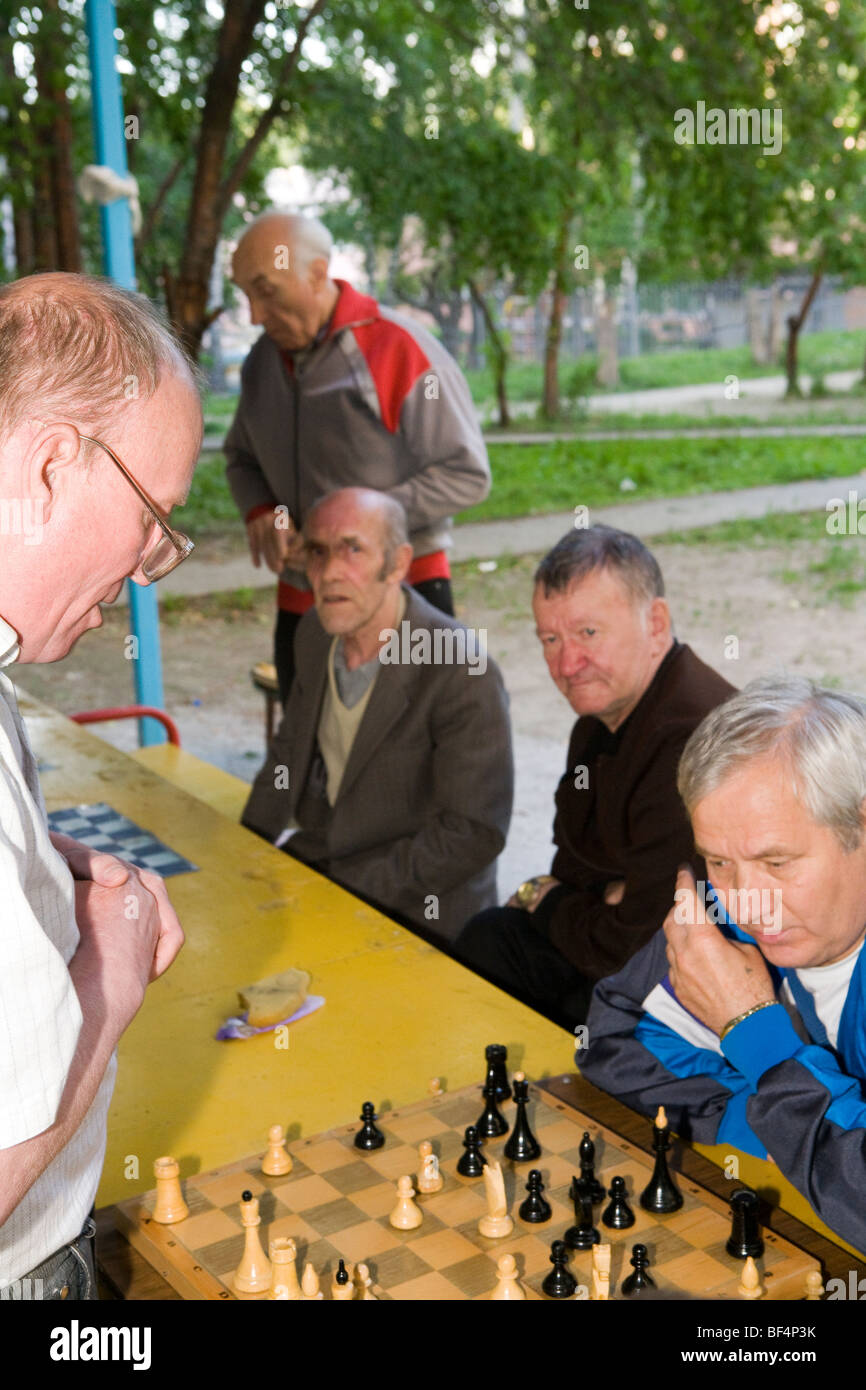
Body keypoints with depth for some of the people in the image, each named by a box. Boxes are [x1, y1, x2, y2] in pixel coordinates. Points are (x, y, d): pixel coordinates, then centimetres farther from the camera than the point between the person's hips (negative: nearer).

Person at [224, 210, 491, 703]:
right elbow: (242, 457, 22)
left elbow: (467, 474, -13)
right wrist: (259, 511, -2)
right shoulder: (265, 359, 8)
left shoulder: (399, 349, -13)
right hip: (301, 602, 6)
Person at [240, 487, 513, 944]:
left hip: (417, 909, -7)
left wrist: (347, 892, -21)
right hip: (314, 860, 7)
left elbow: (474, 833, -22)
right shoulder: (316, 632, 1)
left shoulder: (462, 669, -22)